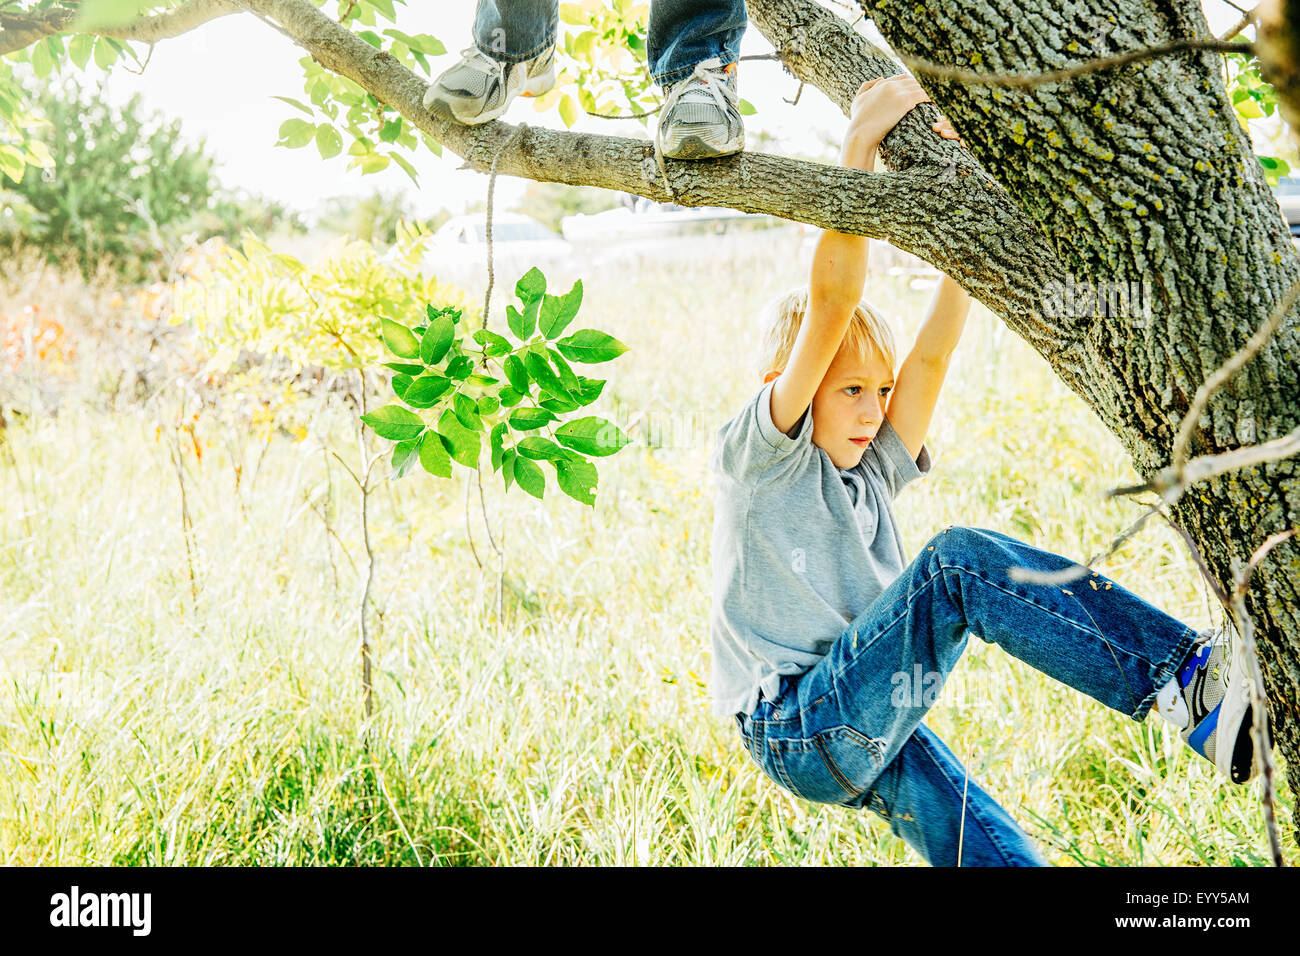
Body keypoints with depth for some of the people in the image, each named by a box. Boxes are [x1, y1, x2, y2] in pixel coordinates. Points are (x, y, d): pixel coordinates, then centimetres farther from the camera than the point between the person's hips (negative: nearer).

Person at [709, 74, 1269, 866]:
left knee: (992, 849, -13)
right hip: (801, 732, -8)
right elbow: (829, 306, -15)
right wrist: (862, 146, -18)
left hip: (862, 738, 8)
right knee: (957, 561, -24)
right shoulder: (754, 458, -4)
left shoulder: (872, 470, 15)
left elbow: (933, 354, 3)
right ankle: (1186, 683, -28)